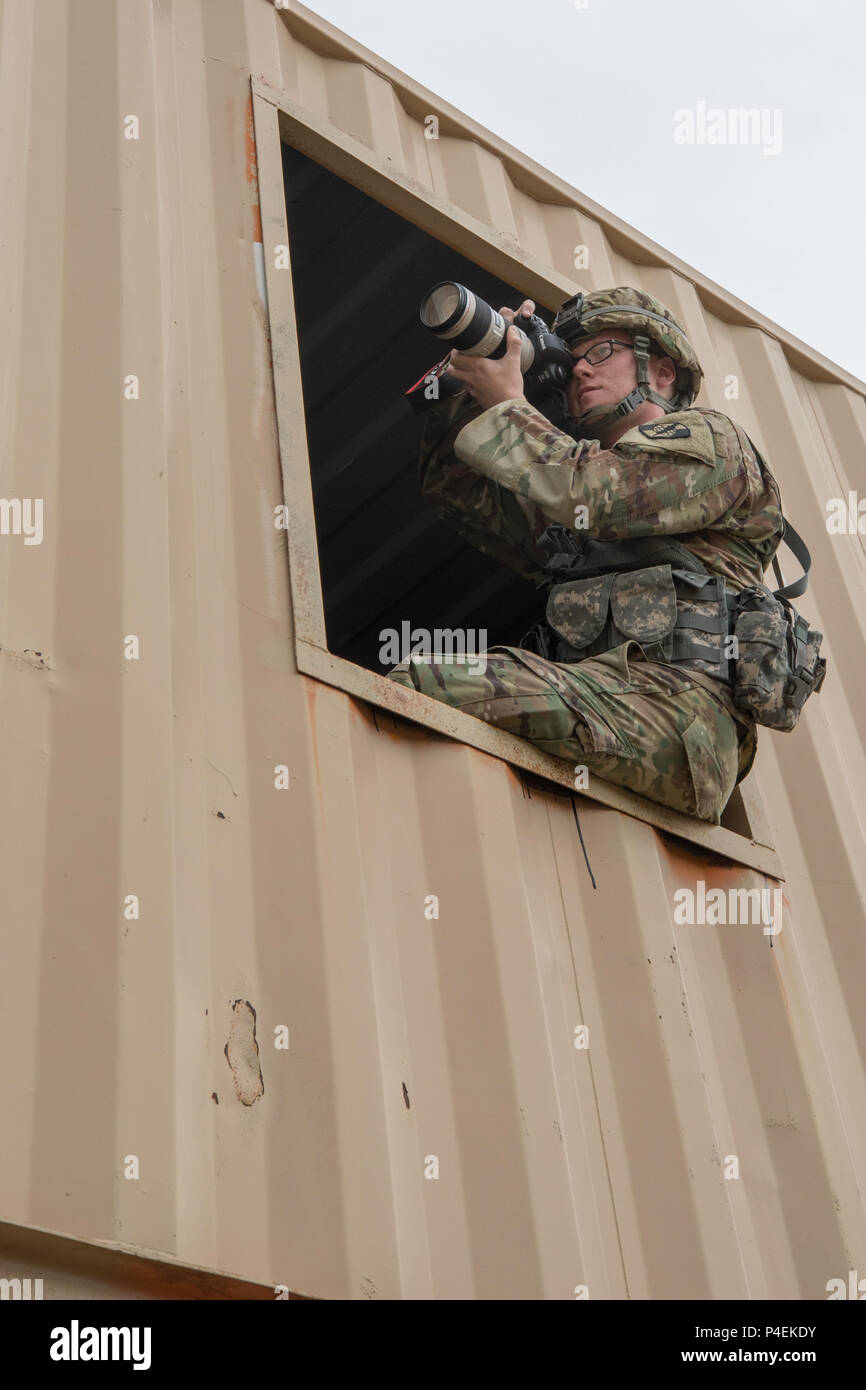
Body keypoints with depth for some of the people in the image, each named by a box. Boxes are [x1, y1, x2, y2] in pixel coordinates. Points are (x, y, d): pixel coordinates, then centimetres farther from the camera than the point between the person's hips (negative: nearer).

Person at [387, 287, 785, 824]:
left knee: (423, 684, -31)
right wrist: (473, 384, 23)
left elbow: (587, 494, -4)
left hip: (672, 701, -7)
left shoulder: (709, 438, 14)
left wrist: (506, 401, 8)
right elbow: (454, 488, 36)